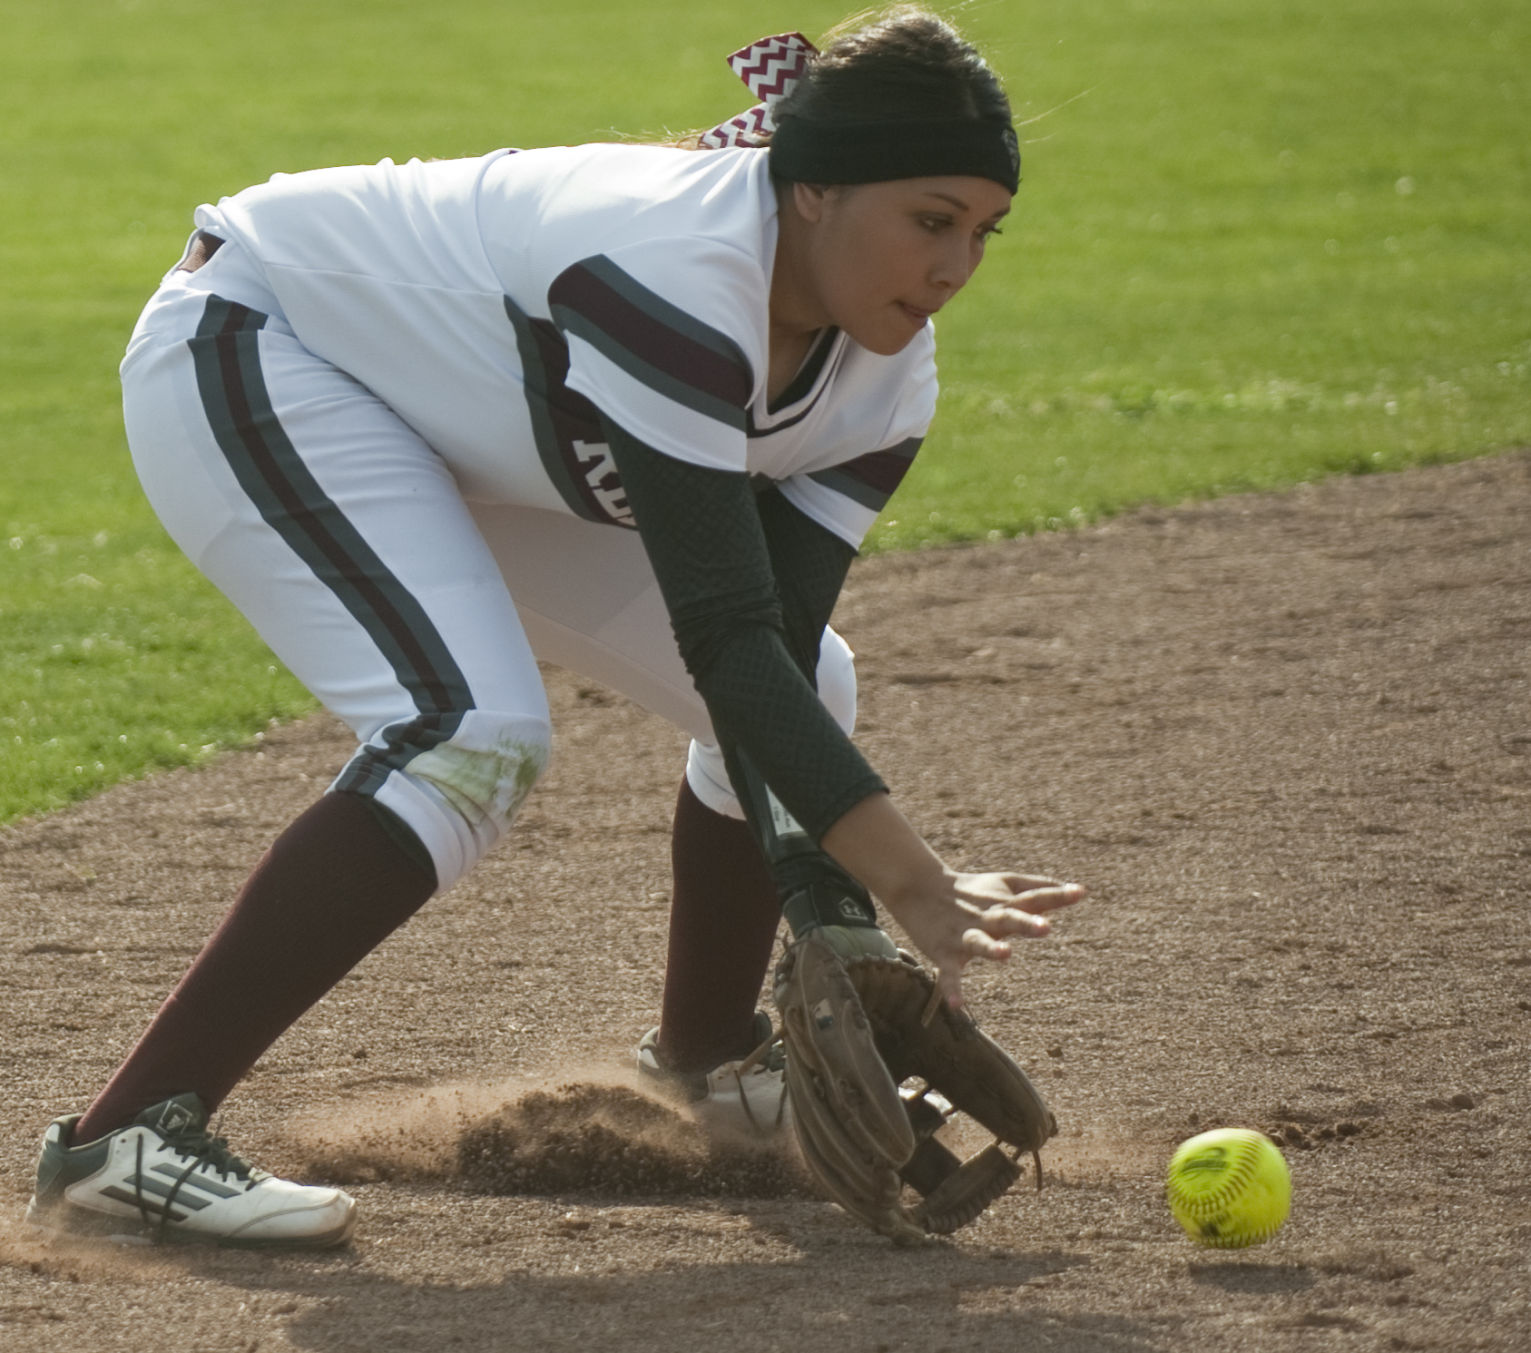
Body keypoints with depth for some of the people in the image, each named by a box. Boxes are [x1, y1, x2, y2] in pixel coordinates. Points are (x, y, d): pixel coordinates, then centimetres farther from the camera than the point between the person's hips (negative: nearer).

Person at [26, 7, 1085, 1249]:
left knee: (806, 694, 5)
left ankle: (706, 1055, 30)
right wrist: (910, 878, -42)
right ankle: (124, 1140, -32)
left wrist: (836, 932, -24)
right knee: (474, 734, -30)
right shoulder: (679, 273, -38)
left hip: (446, 425, 9)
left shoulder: (882, 375, -11)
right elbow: (724, 638, -39)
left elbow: (773, 645, -14)